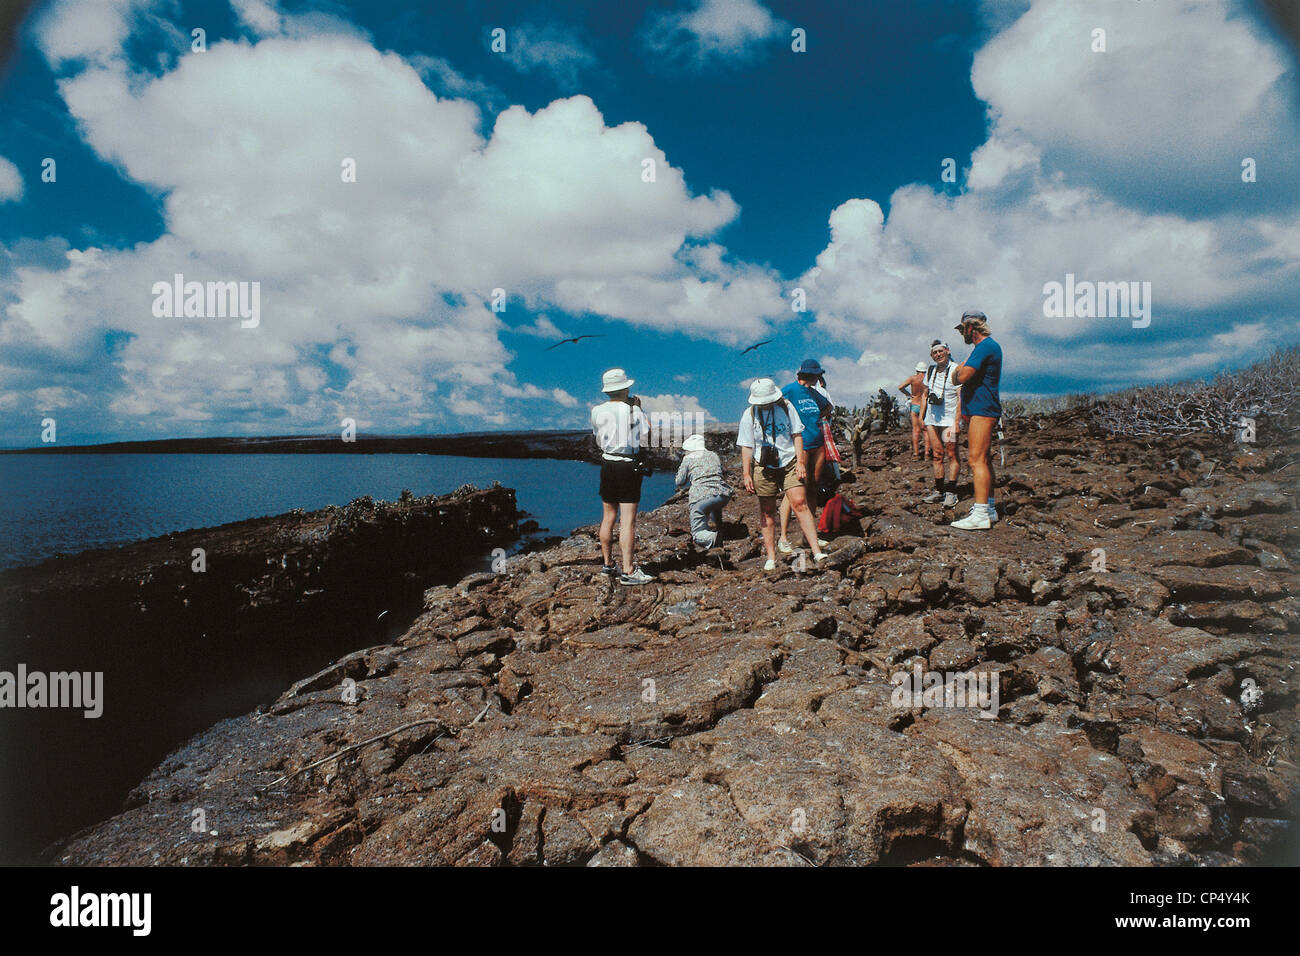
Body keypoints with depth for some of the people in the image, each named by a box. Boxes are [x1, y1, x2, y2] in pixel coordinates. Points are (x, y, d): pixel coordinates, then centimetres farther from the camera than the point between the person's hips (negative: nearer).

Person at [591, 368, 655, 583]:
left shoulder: (597, 411, 1)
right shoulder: (632, 410, -11)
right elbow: (645, 435, 3)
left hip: (607, 464, 5)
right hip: (629, 466, -4)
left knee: (608, 517, 15)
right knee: (628, 520, -5)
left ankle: (608, 564, 24)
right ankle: (628, 571, -6)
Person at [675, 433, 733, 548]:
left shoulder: (688, 459, 11)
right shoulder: (714, 455, 23)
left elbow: (679, 482, 16)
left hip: (701, 499, -5)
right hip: (723, 495, 5)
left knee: (697, 533, 1)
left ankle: (713, 538, -29)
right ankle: (719, 529, 30)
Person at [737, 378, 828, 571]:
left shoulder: (786, 407, 1)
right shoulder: (749, 415, -1)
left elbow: (797, 435, 5)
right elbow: (747, 447, 3)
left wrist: (800, 462, -3)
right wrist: (747, 475, -2)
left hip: (789, 464, 0)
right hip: (764, 468, 0)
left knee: (799, 503, -12)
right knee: (767, 512, 4)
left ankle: (817, 552, -12)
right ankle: (771, 558, 13)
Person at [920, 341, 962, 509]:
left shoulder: (956, 371, -8)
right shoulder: (930, 371, 11)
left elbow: (961, 399, -12)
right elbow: (924, 394, 21)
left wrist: (956, 424, -18)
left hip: (949, 420, -6)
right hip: (931, 419, 6)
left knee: (951, 454, -6)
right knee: (937, 454, 8)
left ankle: (951, 492, -3)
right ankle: (939, 490, 14)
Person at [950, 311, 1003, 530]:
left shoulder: (985, 347, -14)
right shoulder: (989, 346, 21)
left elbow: (963, 377, -21)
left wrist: (961, 368, -3)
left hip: (982, 411, -11)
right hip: (982, 410, 11)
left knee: (976, 460, -15)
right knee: (983, 460, 15)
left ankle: (981, 515, -17)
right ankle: (989, 509, 22)